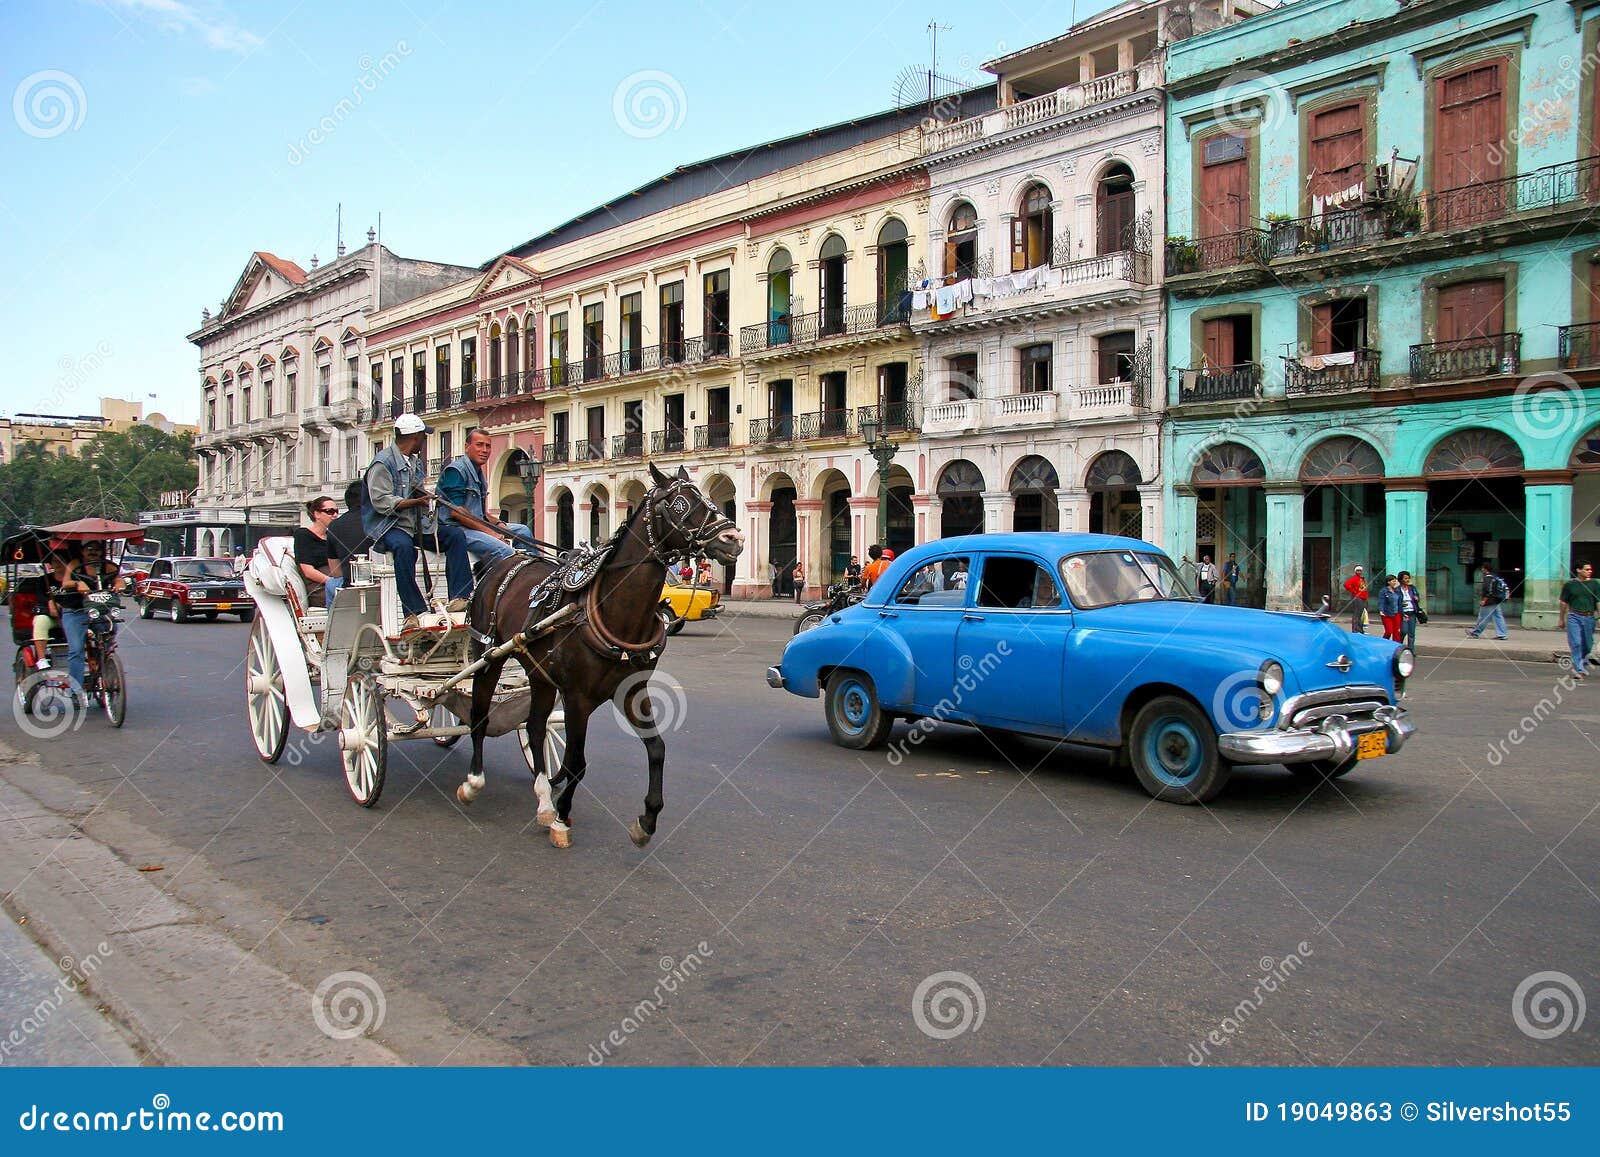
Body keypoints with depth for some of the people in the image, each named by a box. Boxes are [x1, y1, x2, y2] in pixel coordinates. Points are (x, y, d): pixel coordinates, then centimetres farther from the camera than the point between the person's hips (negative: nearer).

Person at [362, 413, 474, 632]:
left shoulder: (415, 460, 20)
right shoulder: (383, 462, -8)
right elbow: (381, 502, -17)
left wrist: (426, 495, 8)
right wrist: (416, 501, -19)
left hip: (418, 523, 8)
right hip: (389, 525, -8)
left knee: (455, 535, -11)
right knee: (403, 546, -38)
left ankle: (460, 597, -19)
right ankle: (414, 612, -38)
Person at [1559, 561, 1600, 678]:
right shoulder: (1569, 584, 2)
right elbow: (1564, 603, 8)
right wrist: (1562, 619, 11)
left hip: (1589, 618, 2)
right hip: (1574, 617, -2)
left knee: (1588, 645, 9)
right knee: (1576, 644, -8)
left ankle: (1583, 663, 33)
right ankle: (1580, 670, -8)